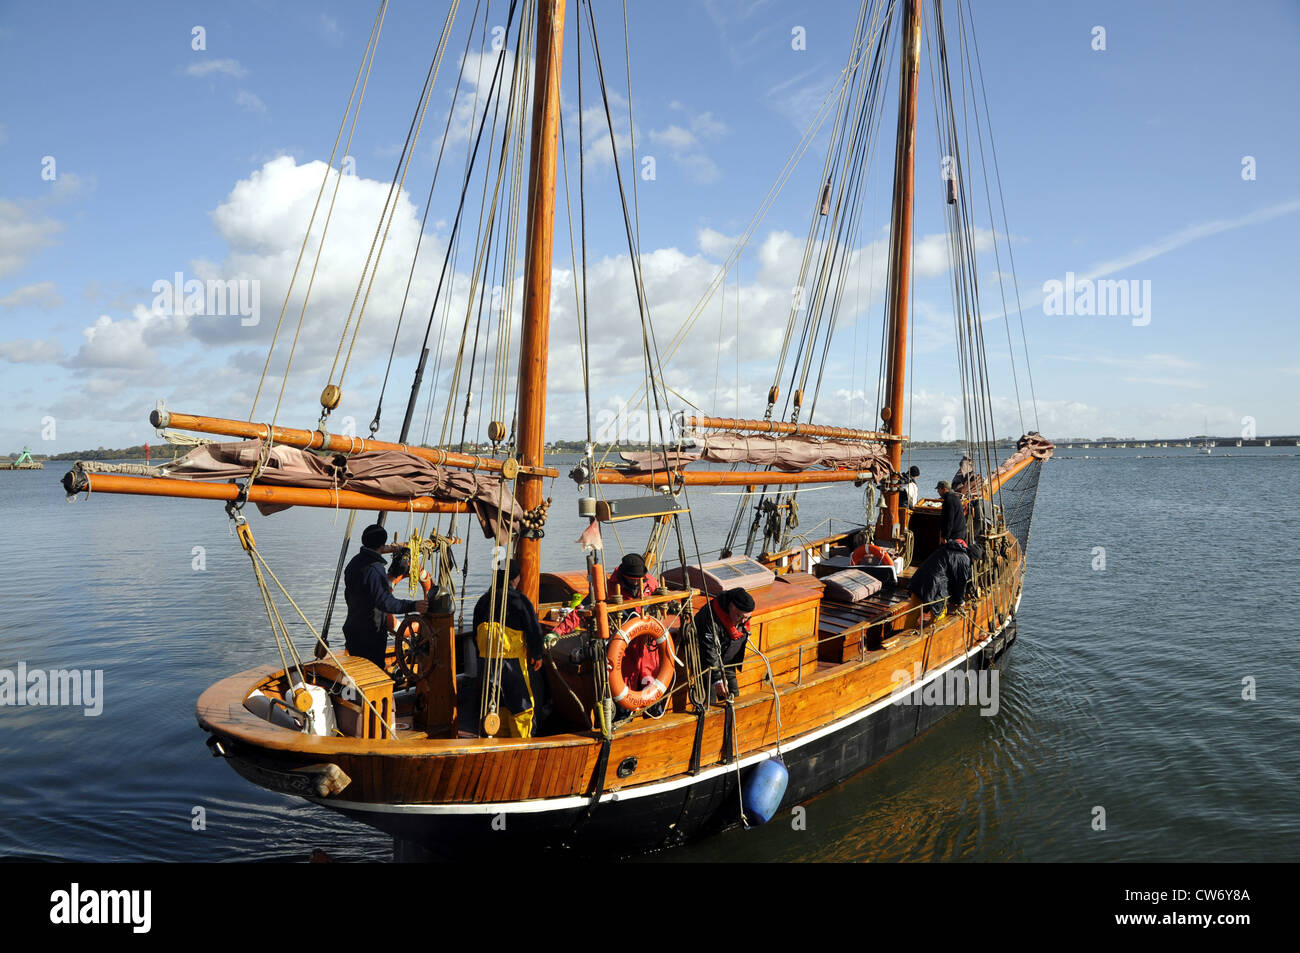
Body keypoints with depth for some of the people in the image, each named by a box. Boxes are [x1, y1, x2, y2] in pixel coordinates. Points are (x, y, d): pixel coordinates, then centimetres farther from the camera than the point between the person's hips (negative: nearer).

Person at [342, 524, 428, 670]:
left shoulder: (355, 562, 7)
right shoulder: (374, 570, -24)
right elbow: (385, 602, -32)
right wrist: (413, 605, -34)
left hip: (352, 629, 9)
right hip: (370, 634, -9)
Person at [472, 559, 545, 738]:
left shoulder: (483, 601, 8)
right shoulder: (519, 600, -9)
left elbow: (476, 634, 15)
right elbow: (534, 631, -6)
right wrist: (537, 656, 8)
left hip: (485, 661, 6)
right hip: (512, 662, -6)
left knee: (499, 705, 16)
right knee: (522, 705, 5)